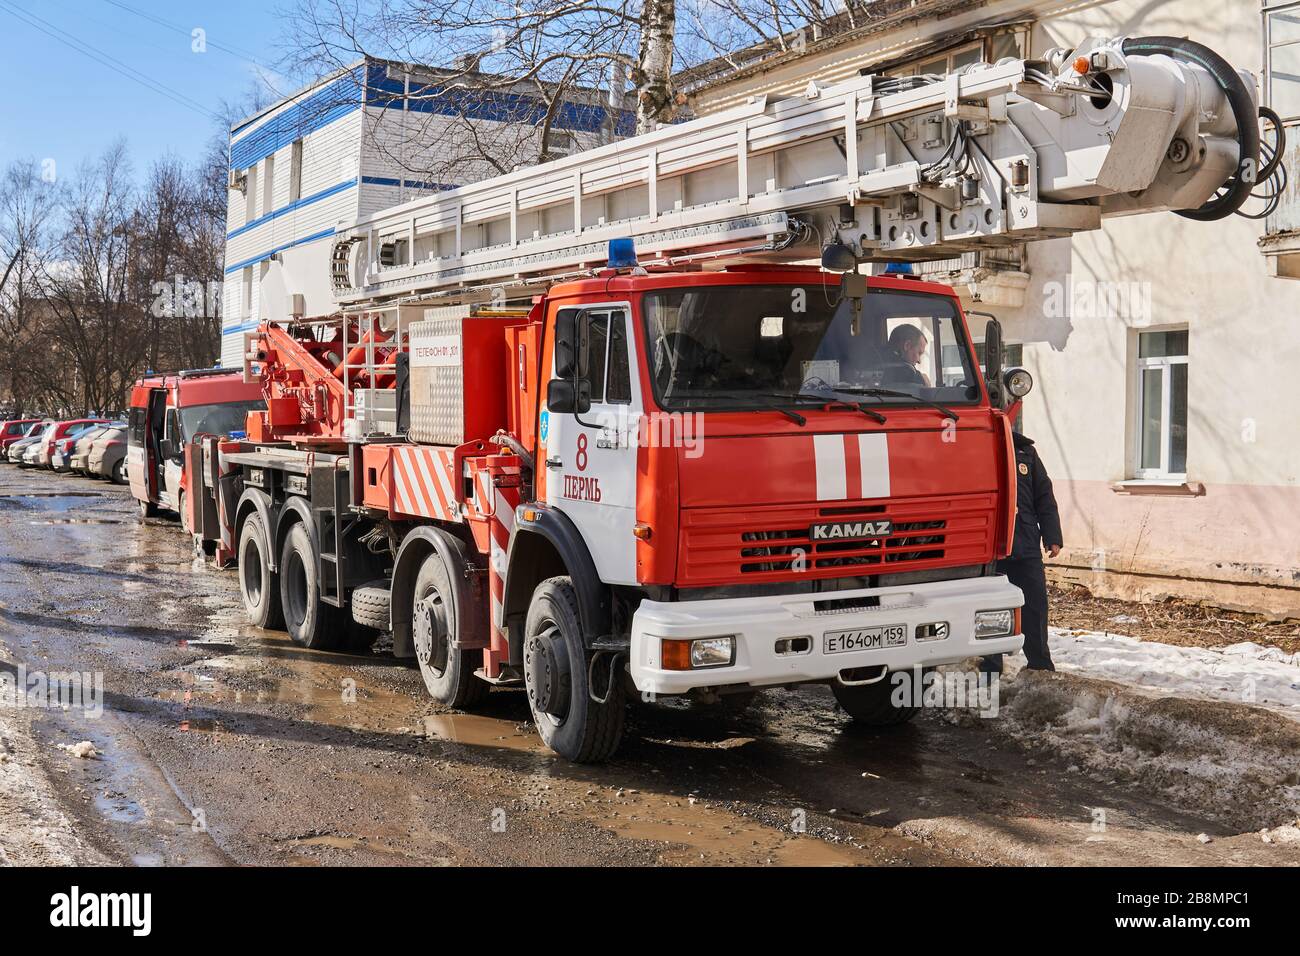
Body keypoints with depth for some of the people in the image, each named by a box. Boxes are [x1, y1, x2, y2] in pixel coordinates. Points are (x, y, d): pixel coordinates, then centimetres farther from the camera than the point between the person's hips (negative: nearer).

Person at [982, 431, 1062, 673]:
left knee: (1035, 605, 7)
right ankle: (991, 666, 16)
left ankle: (1040, 664, 21)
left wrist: (1052, 537, 7)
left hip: (1026, 544, 3)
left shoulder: (1025, 452, 9)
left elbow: (1044, 497, 12)